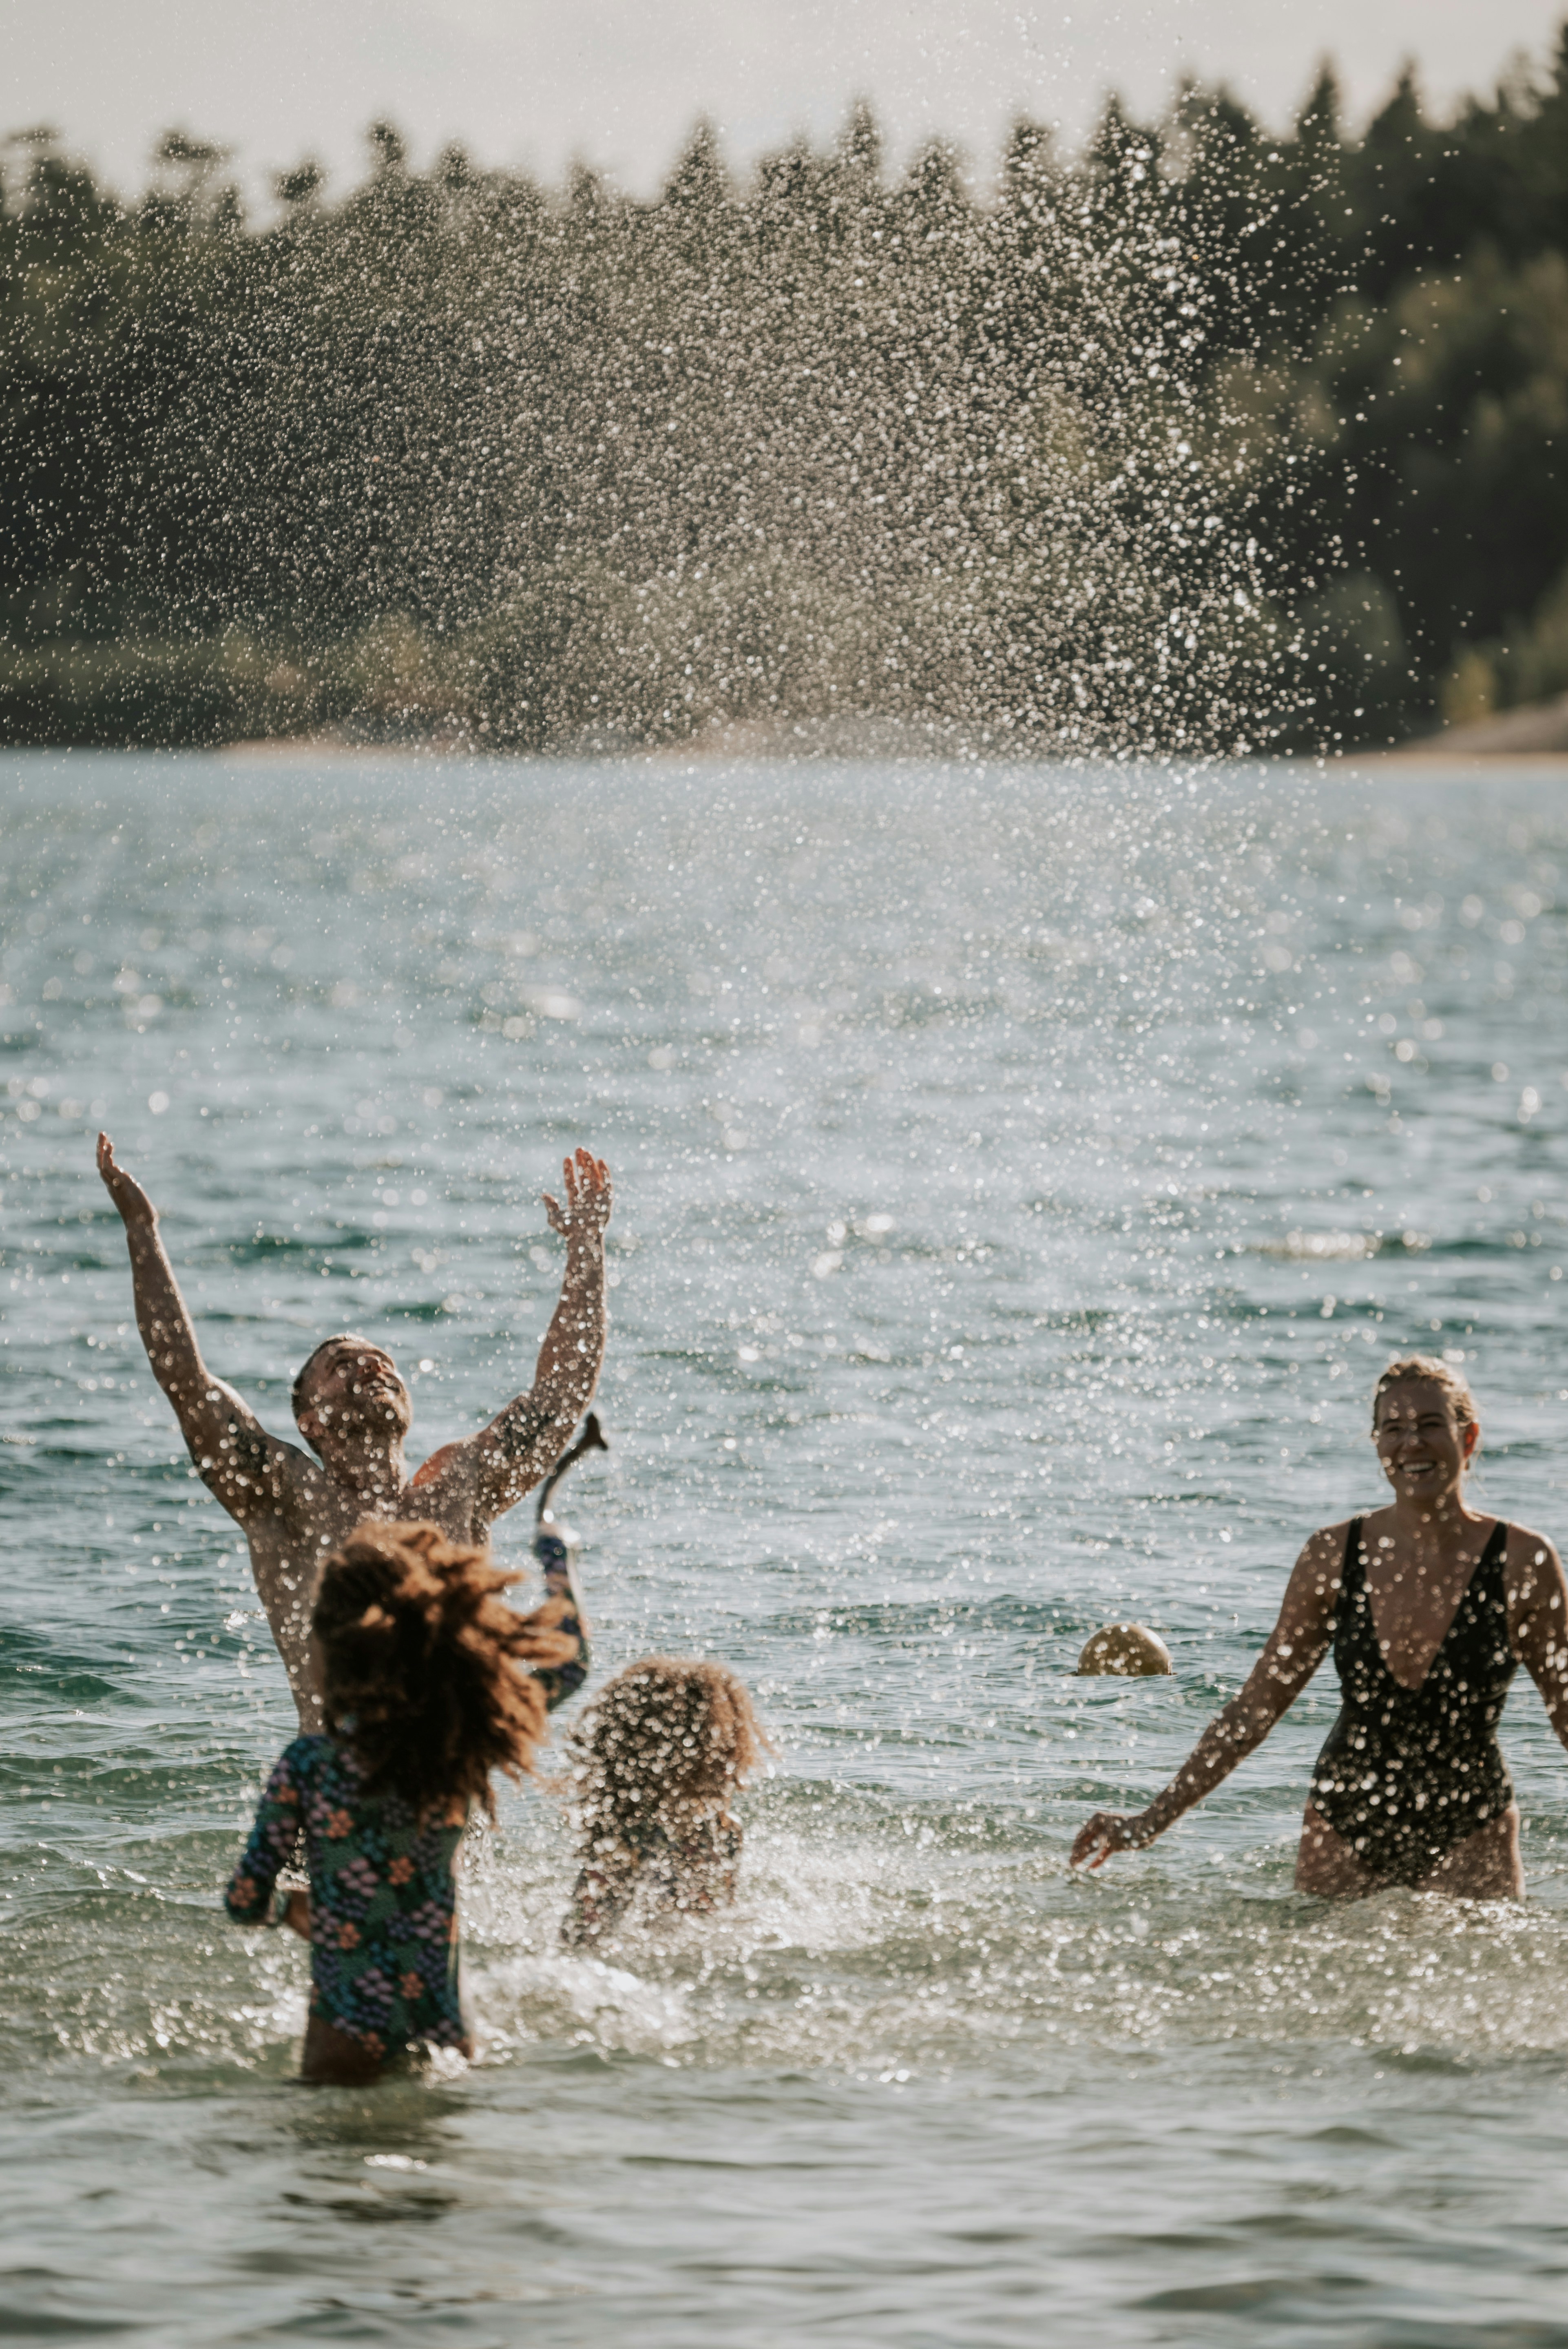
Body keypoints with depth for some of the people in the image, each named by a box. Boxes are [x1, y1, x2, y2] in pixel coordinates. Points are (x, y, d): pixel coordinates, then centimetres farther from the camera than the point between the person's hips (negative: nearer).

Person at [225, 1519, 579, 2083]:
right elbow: (560, 1667, 14)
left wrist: (291, 1908, 21)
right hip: (442, 2030, 3)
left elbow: (246, 1902, -2)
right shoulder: (463, 1753, -4)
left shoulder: (308, 1766, -11)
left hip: (350, 2031, -3)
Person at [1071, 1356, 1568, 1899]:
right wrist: (1152, 1821, 2)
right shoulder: (1333, 1557, -3)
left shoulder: (1523, 1564, -8)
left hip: (1470, 1835, -2)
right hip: (1344, 1826, 2)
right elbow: (1256, 1706, 4)